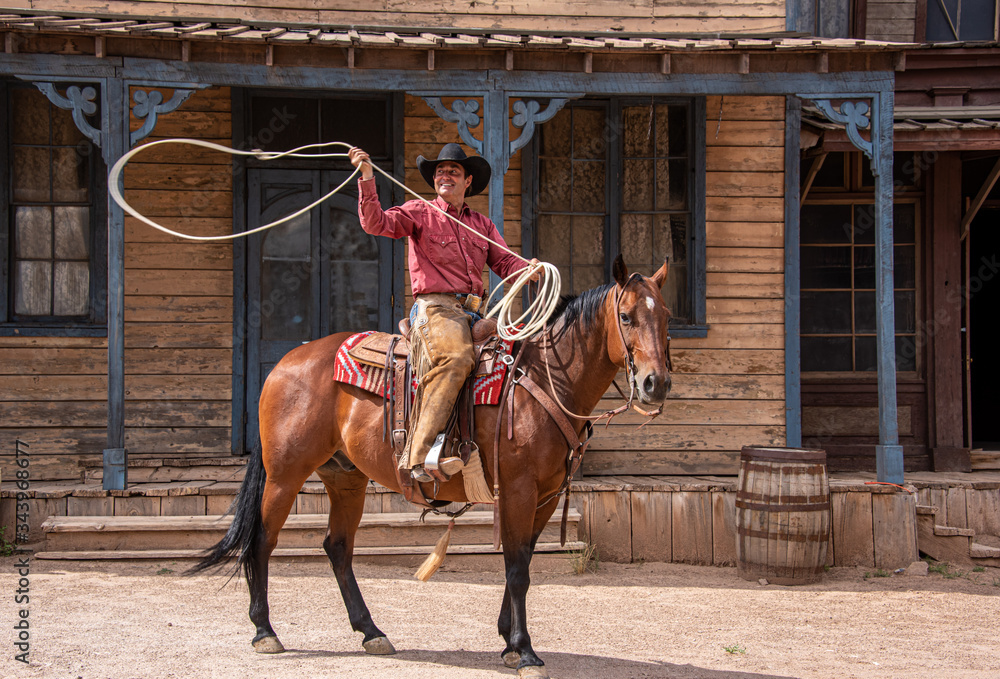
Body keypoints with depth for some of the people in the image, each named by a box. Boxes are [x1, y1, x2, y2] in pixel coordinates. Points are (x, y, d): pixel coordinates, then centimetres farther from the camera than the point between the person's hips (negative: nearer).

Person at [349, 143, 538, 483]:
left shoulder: (482, 224, 23)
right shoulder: (420, 213, 9)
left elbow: (504, 262, 14)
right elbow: (376, 223, -5)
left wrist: (528, 268, -9)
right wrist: (366, 178, -18)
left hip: (473, 313, 7)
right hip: (435, 307, -7)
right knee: (456, 357, -35)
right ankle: (419, 454, -41)